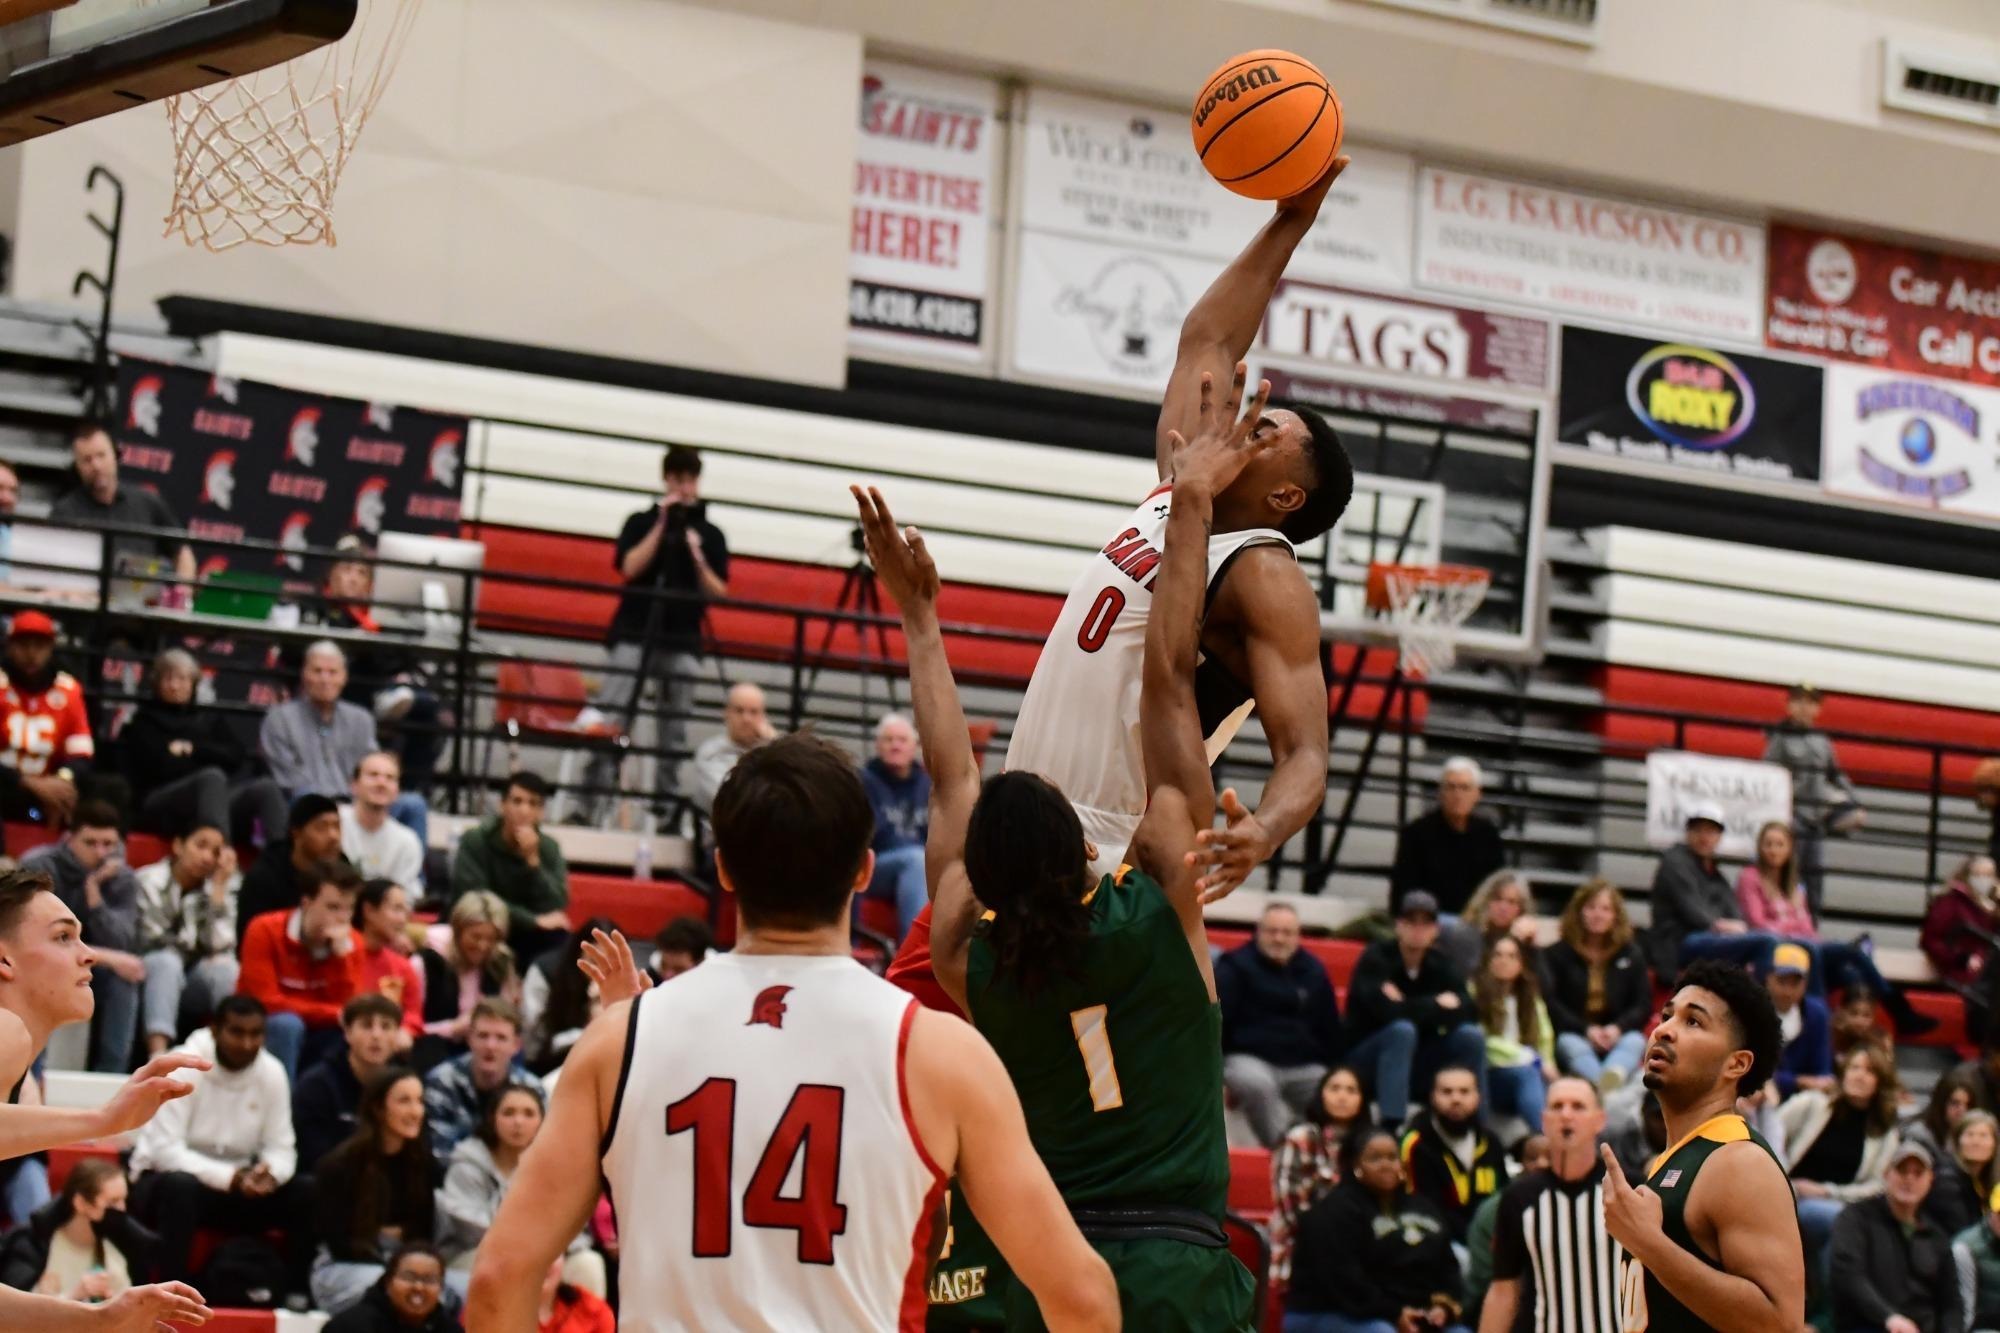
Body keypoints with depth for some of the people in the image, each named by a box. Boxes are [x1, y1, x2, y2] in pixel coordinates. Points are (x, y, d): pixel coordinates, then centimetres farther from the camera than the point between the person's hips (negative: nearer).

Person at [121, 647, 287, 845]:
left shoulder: (210, 719, 29)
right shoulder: (144, 721, 17)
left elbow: (235, 755, 11)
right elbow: (161, 766, 0)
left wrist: (193, 748, -1)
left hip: (215, 798, 4)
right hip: (162, 803, -4)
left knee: (266, 788, -28)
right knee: (212, 777, -38)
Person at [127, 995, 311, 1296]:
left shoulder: (272, 1073, -5)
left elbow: (281, 1148, -3)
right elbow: (165, 1150, -25)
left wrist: (270, 1173, -28)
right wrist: (230, 1177, -35)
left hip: (237, 1187, 4)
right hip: (163, 1182, -4)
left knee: (308, 1194, -18)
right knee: (180, 1187, -39)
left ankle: (302, 1293, -9)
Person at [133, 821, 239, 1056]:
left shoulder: (222, 887, 6)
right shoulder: (149, 881, -2)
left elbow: (220, 946, -9)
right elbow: (150, 940, -9)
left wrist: (219, 887, -9)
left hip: (193, 987, 3)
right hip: (150, 978, -3)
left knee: (226, 969, -29)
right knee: (167, 961, -36)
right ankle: (158, 1059, -53)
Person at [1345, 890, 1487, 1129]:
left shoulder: (1438, 964, 4)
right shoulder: (1376, 958, -13)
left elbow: (1469, 1011, -9)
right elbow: (1387, 1011, -30)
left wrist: (1412, 1008, -21)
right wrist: (1437, 1004, -16)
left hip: (1416, 1063, 5)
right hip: (1368, 1062, -5)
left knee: (1471, 1035, -15)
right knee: (1402, 1030, -34)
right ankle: (1391, 1127, -39)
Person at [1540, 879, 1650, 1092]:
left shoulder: (1631, 955, 15)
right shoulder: (1557, 953, 9)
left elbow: (1644, 1004, 7)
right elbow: (1550, 1003, -1)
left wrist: (1618, 1028, -15)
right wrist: (1586, 1029, -17)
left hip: (1617, 1036, 2)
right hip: (1572, 1033, -2)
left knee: (1635, 1041, -32)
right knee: (1572, 1045, -36)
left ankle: (1614, 1076, -71)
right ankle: (1602, 1088, -72)